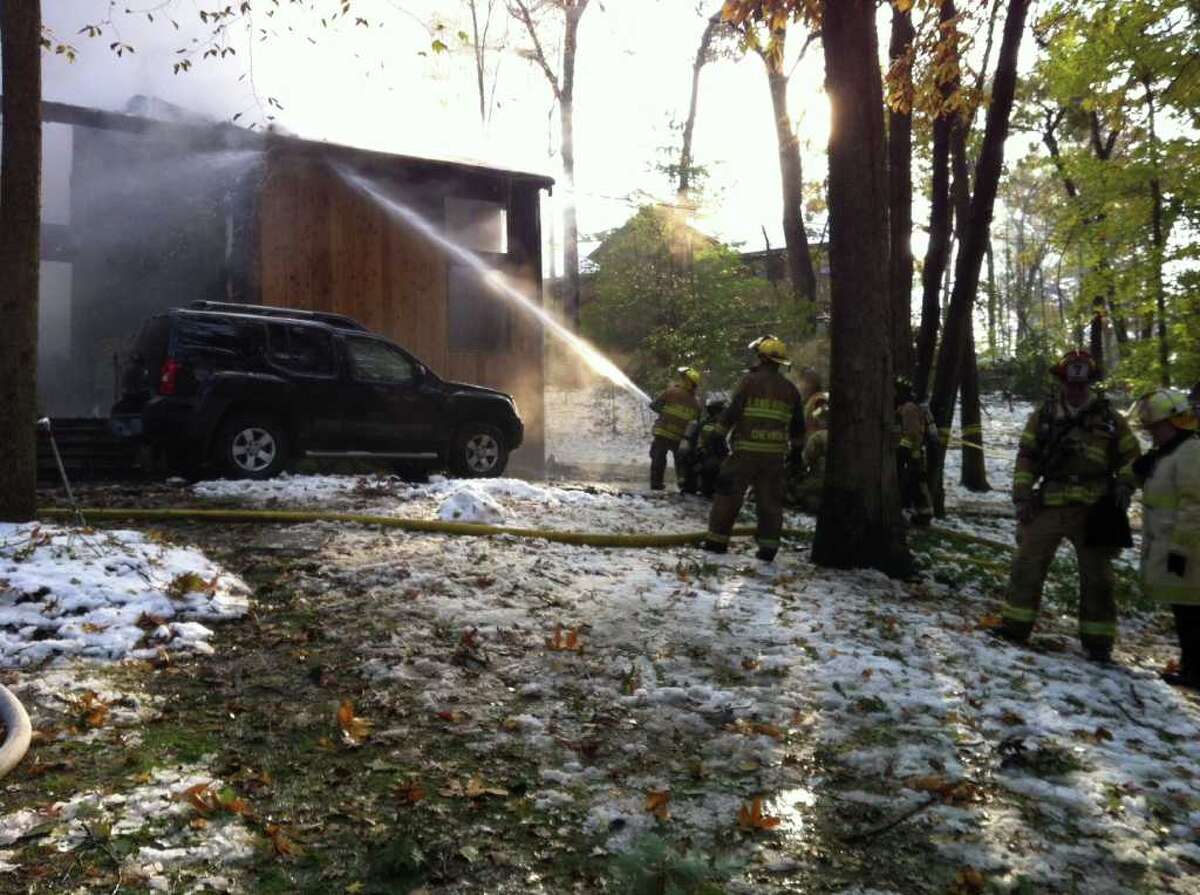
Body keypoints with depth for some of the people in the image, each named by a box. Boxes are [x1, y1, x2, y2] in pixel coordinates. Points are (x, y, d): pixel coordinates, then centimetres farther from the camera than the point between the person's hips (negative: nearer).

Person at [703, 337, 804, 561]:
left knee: (729, 494, 5)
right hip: (775, 453, 4)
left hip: (747, 450, -4)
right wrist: (794, 448, 29)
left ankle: (717, 540, 7)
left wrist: (717, 434, 1)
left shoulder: (751, 381, -5)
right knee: (770, 500, 10)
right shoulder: (790, 389, 11)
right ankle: (768, 546, 10)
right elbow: (798, 426, 17)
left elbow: (732, 412, -8)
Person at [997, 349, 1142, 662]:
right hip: (1048, 506, 1)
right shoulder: (1043, 416, 5)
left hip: (1093, 511, -1)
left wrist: (1124, 485, -3)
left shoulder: (1108, 418, 4)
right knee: (1026, 565, 3)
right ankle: (1016, 625, 15)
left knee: (1096, 576, 6)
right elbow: (1026, 457, 5)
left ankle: (1098, 641, 16)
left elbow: (1130, 455, 12)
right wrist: (1022, 495, -2)